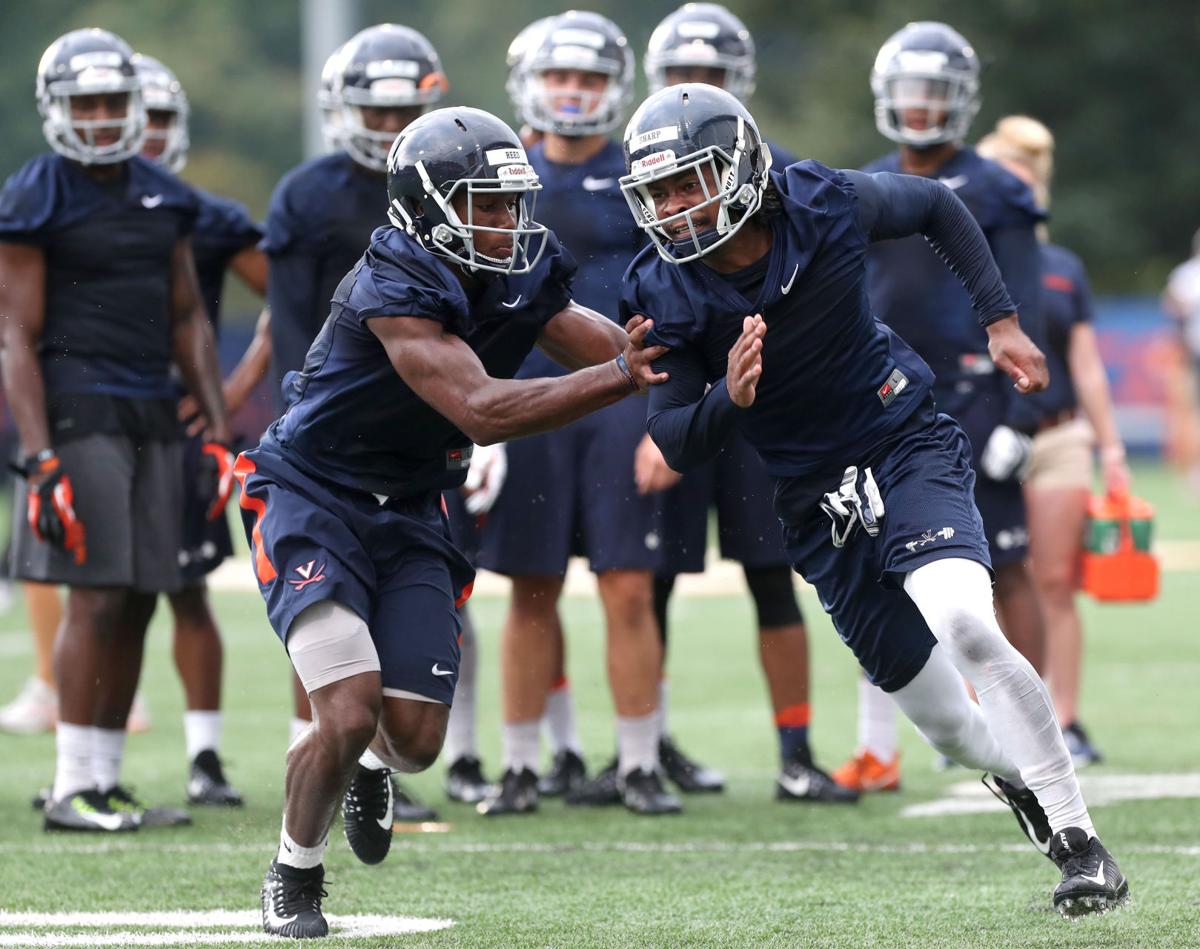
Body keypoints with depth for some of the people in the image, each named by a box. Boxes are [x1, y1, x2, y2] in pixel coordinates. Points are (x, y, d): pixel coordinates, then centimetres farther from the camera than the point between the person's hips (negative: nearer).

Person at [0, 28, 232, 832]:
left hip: (153, 416, 6)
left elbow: (188, 320, 18)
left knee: (138, 602, 5)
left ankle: (108, 778, 13)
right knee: (97, 595, -10)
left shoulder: (163, 199, 14)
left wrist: (220, 432, 12)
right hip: (79, 410, -6)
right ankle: (71, 788, -6)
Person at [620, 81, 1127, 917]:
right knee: (951, 729, 7)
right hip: (815, 498, 2)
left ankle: (1080, 840, -19)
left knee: (966, 627, -29)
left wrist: (1001, 321, 1)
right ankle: (1028, 777, 41)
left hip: (908, 448, -2)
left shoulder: (826, 207, -15)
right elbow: (675, 445, -10)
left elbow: (937, 207, 6)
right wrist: (727, 398, -31)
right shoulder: (666, 295, -14)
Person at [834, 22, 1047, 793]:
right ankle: (876, 752, 9)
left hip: (971, 402, -5)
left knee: (1007, 571, -1)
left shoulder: (992, 195, -3)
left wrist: (1022, 414, -13)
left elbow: (1022, 316, -6)